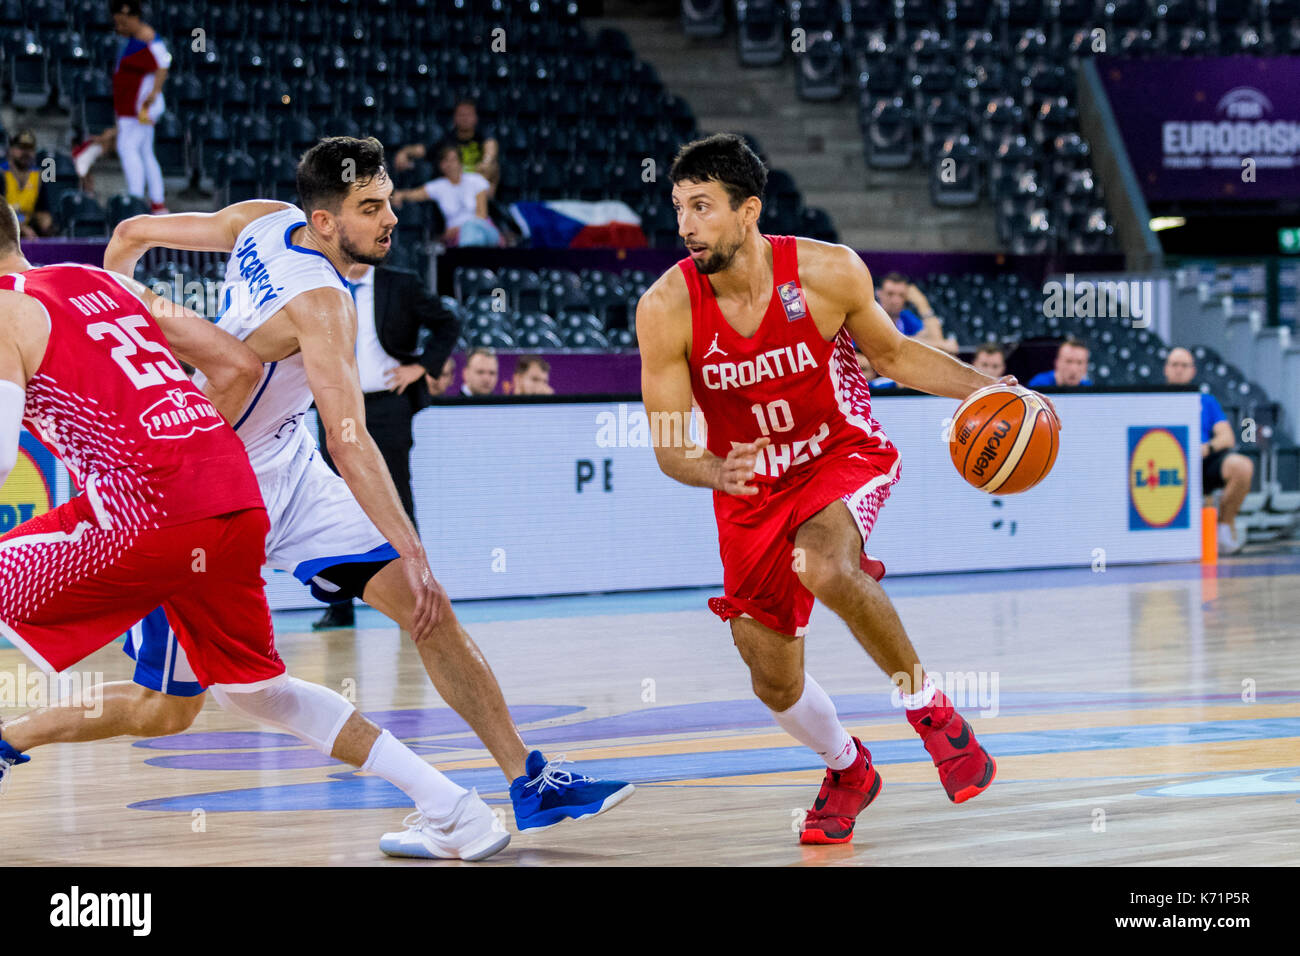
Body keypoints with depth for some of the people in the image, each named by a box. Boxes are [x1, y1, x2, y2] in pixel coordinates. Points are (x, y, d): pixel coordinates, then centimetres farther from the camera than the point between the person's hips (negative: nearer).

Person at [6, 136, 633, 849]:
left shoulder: (263, 220, -4)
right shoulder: (321, 301, -28)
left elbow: (131, 235, 4)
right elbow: (349, 443, -35)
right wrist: (410, 554, -37)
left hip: (286, 471, 9)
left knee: (428, 609, -4)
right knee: (168, 711, -1)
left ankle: (530, 782, -3)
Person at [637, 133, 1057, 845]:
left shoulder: (829, 273, -20)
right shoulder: (665, 311, -20)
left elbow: (890, 353, 1)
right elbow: (669, 446, -15)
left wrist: (983, 388, -12)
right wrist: (716, 473, -38)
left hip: (843, 454, -2)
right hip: (749, 488, 3)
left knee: (823, 567, -36)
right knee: (775, 685, 6)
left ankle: (928, 706, -13)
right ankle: (846, 768, 39)